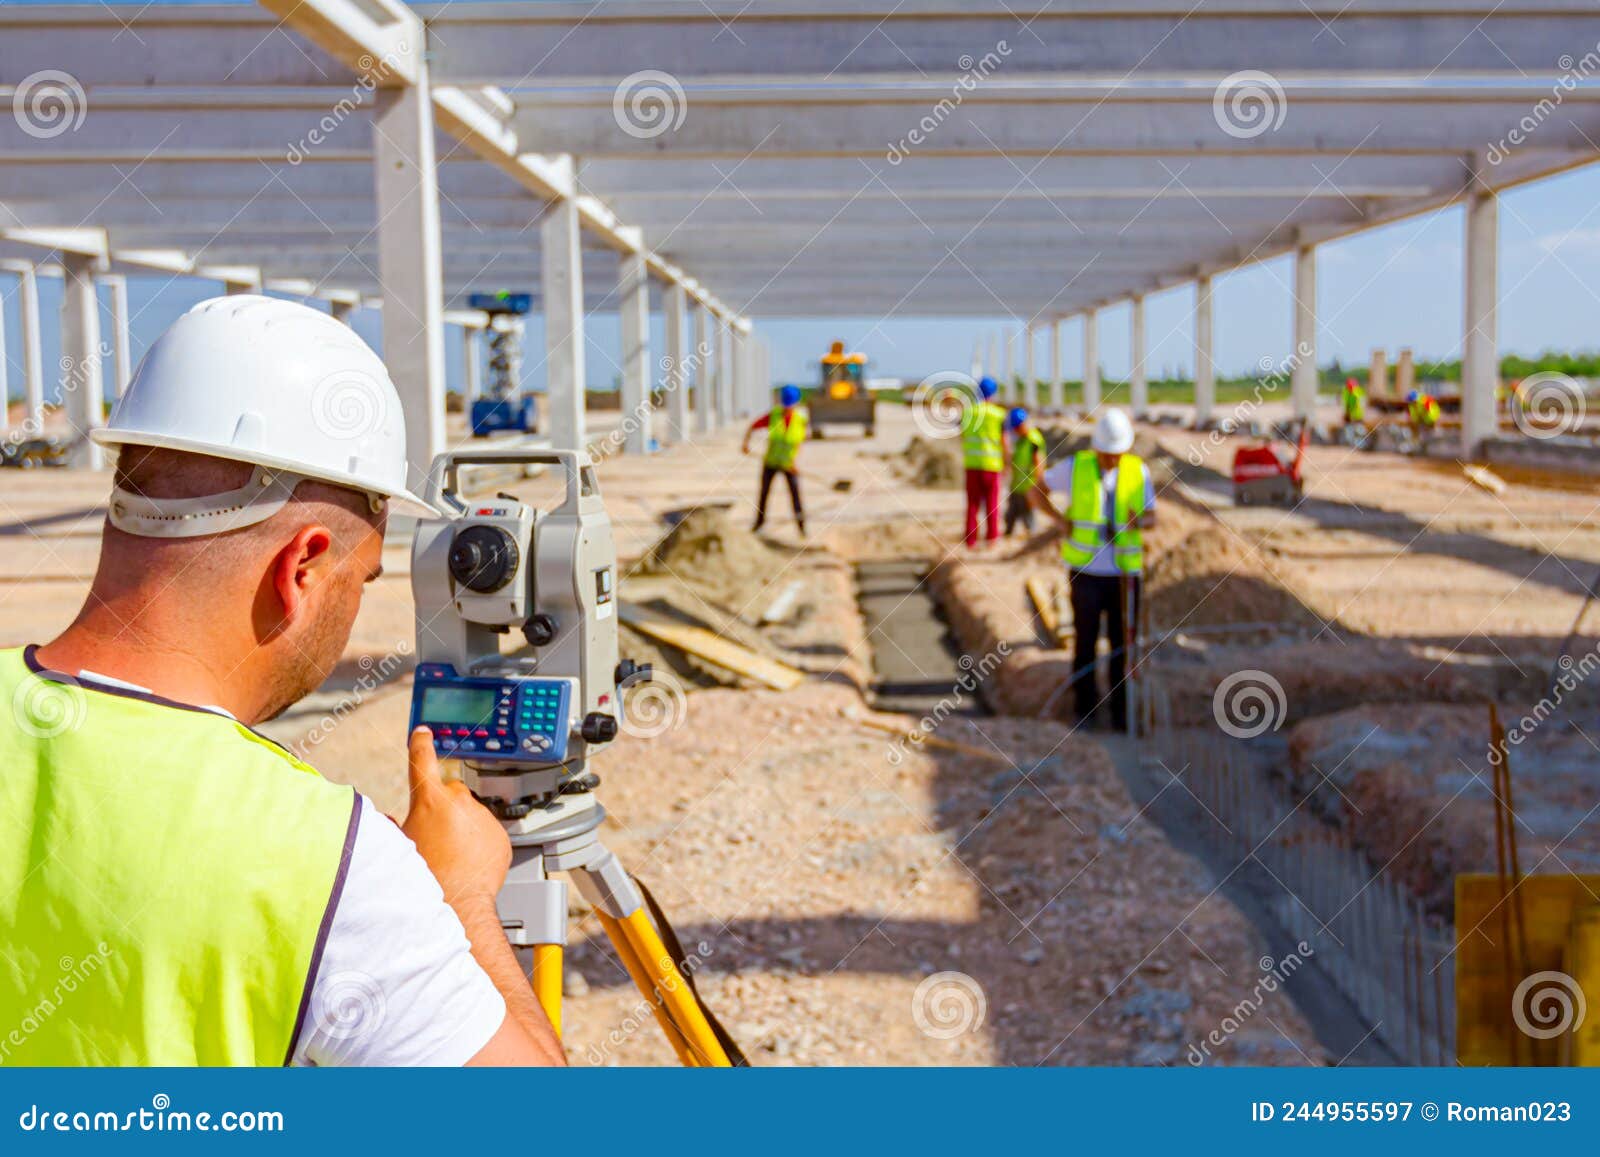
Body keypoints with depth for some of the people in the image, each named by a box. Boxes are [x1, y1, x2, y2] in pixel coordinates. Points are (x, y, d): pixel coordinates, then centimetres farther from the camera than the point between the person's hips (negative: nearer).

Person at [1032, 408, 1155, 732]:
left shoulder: (1138, 471, -2)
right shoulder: (1075, 467, -7)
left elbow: (1152, 517, 1)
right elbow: (1037, 490, 5)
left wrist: (1139, 521, -23)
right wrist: (1062, 521, -7)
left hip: (1124, 574, 1)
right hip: (1086, 572, -1)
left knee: (1122, 643, 5)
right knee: (1084, 643, 5)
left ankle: (1120, 711, 16)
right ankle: (1084, 708, 18)